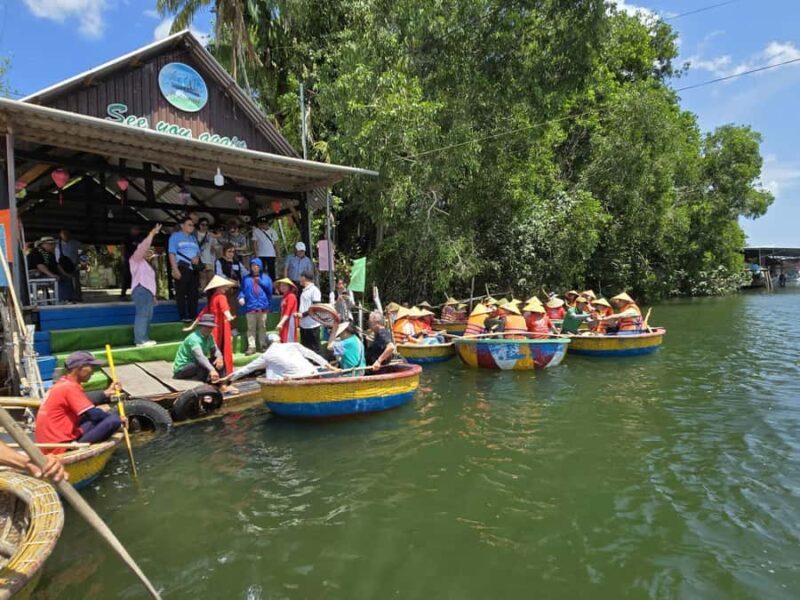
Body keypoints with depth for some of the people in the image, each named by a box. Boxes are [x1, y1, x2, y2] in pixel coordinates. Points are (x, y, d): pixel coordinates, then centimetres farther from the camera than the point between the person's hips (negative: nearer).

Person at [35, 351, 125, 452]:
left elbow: (87, 404, 24)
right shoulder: (70, 387, -16)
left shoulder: (63, 383, 12)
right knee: (114, 420, -21)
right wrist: (118, 418, -4)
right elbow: (94, 413, -18)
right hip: (59, 445, -10)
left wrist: (106, 393, 17)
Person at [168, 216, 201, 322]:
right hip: (182, 268, -6)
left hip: (193, 269, 6)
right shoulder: (175, 236, 2)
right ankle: (183, 316, 0)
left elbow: (198, 251, 22)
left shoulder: (193, 238, 21)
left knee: (194, 293, 7)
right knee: (181, 293, -3)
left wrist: (197, 257, -5)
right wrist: (175, 269, -18)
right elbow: (172, 253, -7)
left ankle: (193, 315, 13)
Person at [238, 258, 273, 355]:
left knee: (262, 327, 6)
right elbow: (242, 290, 7)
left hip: (263, 307, 0)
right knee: (251, 328, 0)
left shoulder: (265, 277, 10)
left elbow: (269, 290, 6)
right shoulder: (246, 278, 11)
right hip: (250, 307, 0)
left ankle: (263, 345, 13)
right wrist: (241, 297, -14)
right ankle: (251, 347, 1)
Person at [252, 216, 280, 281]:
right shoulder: (256, 231, -1)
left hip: (271, 255, 2)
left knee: (272, 271, 4)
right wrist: (255, 254, -11)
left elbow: (276, 243, 6)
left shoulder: (273, 231, 6)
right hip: (261, 255, -2)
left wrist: (277, 254, 0)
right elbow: (254, 243, -3)